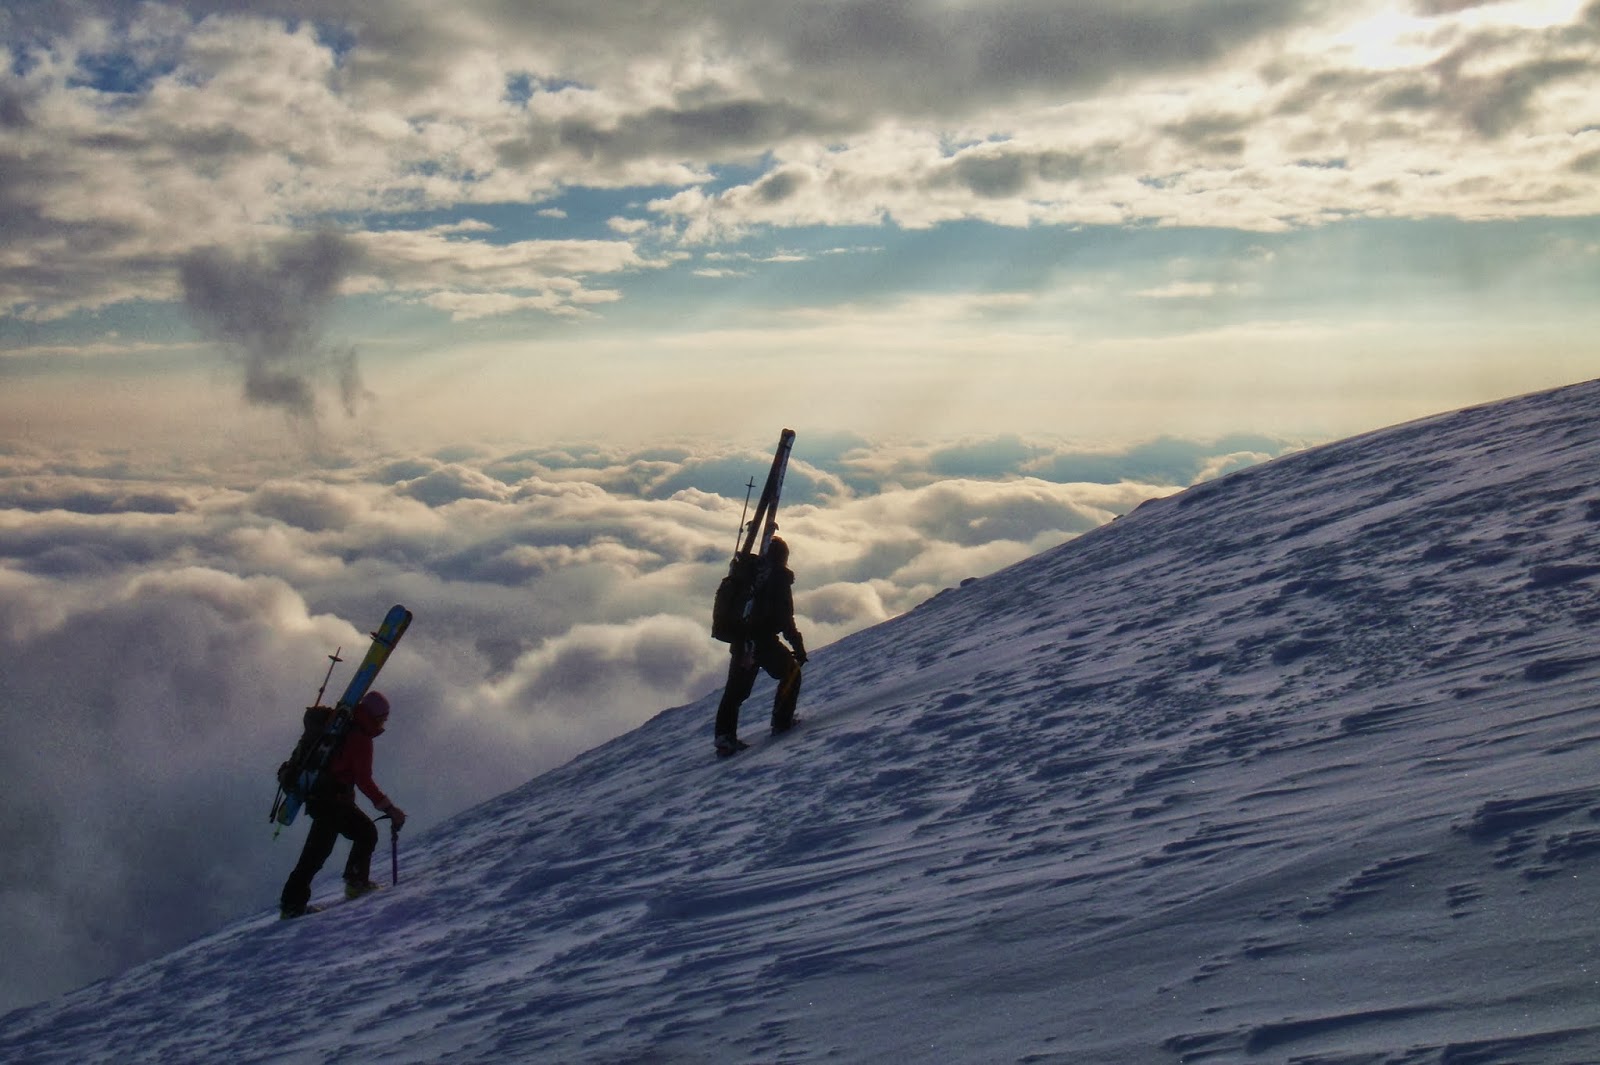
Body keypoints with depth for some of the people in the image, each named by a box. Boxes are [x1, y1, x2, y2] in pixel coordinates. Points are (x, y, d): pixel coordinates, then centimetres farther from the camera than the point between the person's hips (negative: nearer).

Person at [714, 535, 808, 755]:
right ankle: (782, 721, 9)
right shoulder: (780, 578, -7)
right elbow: (785, 619, -12)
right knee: (792, 672, 15)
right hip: (764, 640, -6)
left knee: (735, 690, 12)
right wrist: (799, 648, -9)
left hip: (741, 642, 6)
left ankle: (724, 735, 6)